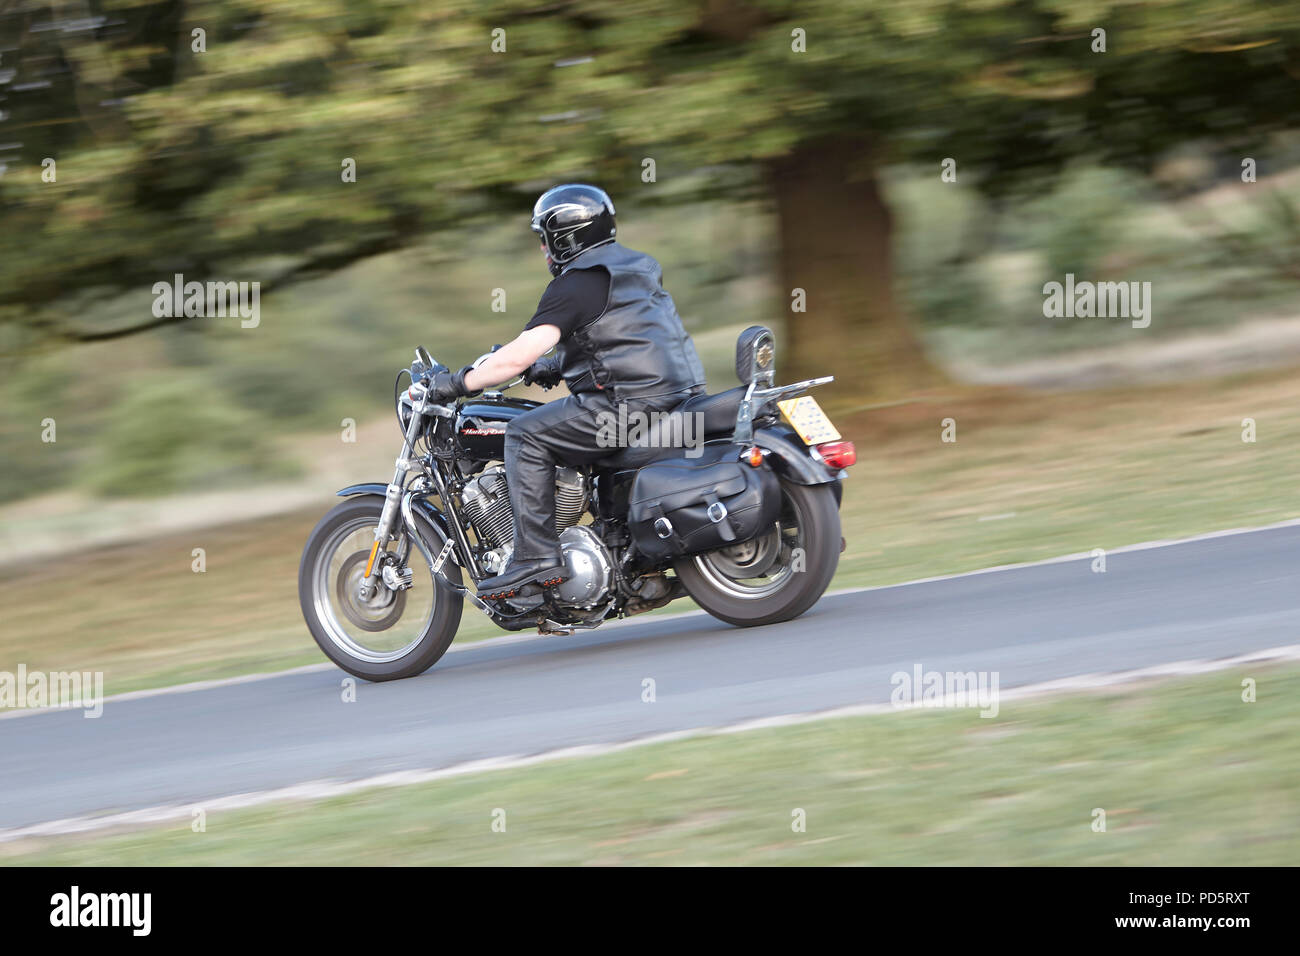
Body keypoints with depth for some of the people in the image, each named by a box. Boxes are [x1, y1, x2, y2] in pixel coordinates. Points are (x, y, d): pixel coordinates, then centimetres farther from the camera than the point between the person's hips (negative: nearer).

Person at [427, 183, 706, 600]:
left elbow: (520, 355, -15)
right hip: (673, 391, 10)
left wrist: (459, 383, -5)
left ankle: (535, 556, -15)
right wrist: (554, 367, 34)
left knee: (526, 434, -7)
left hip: (632, 401, -10)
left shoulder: (576, 285, -9)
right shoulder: (636, 268, 20)